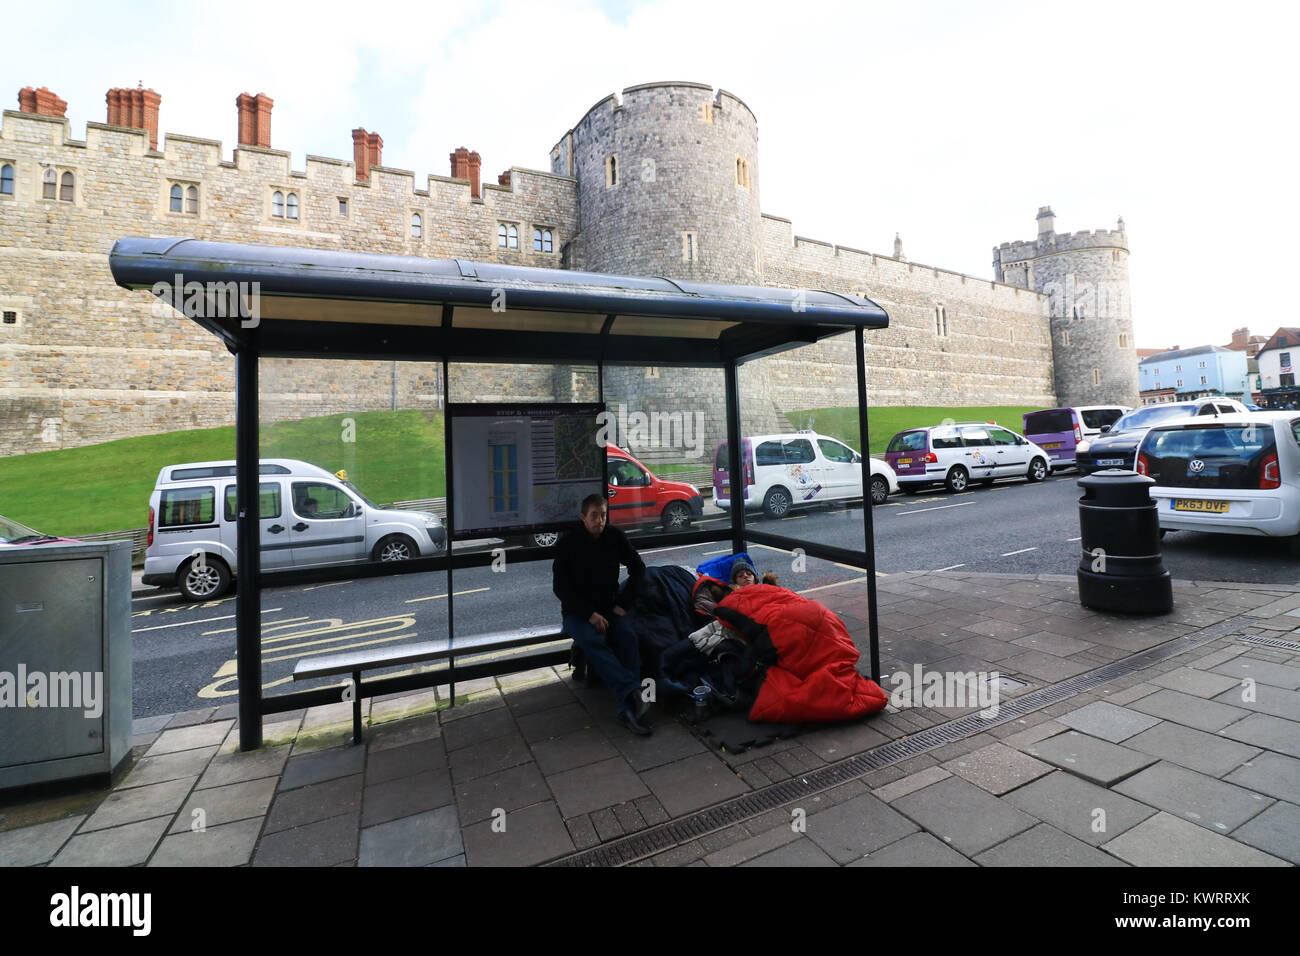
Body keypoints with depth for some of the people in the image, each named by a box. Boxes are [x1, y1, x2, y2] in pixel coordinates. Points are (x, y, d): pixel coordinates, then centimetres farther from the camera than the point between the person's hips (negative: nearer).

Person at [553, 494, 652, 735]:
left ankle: (629, 708, -35)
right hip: (577, 611, -2)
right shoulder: (568, 542, -7)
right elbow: (560, 586, -7)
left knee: (628, 637, -29)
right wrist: (589, 613, -17)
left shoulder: (615, 537, 1)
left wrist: (624, 603, 0)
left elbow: (638, 567, 11)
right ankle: (633, 693, -45)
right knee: (592, 641, -34)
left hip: (608, 607, 3)